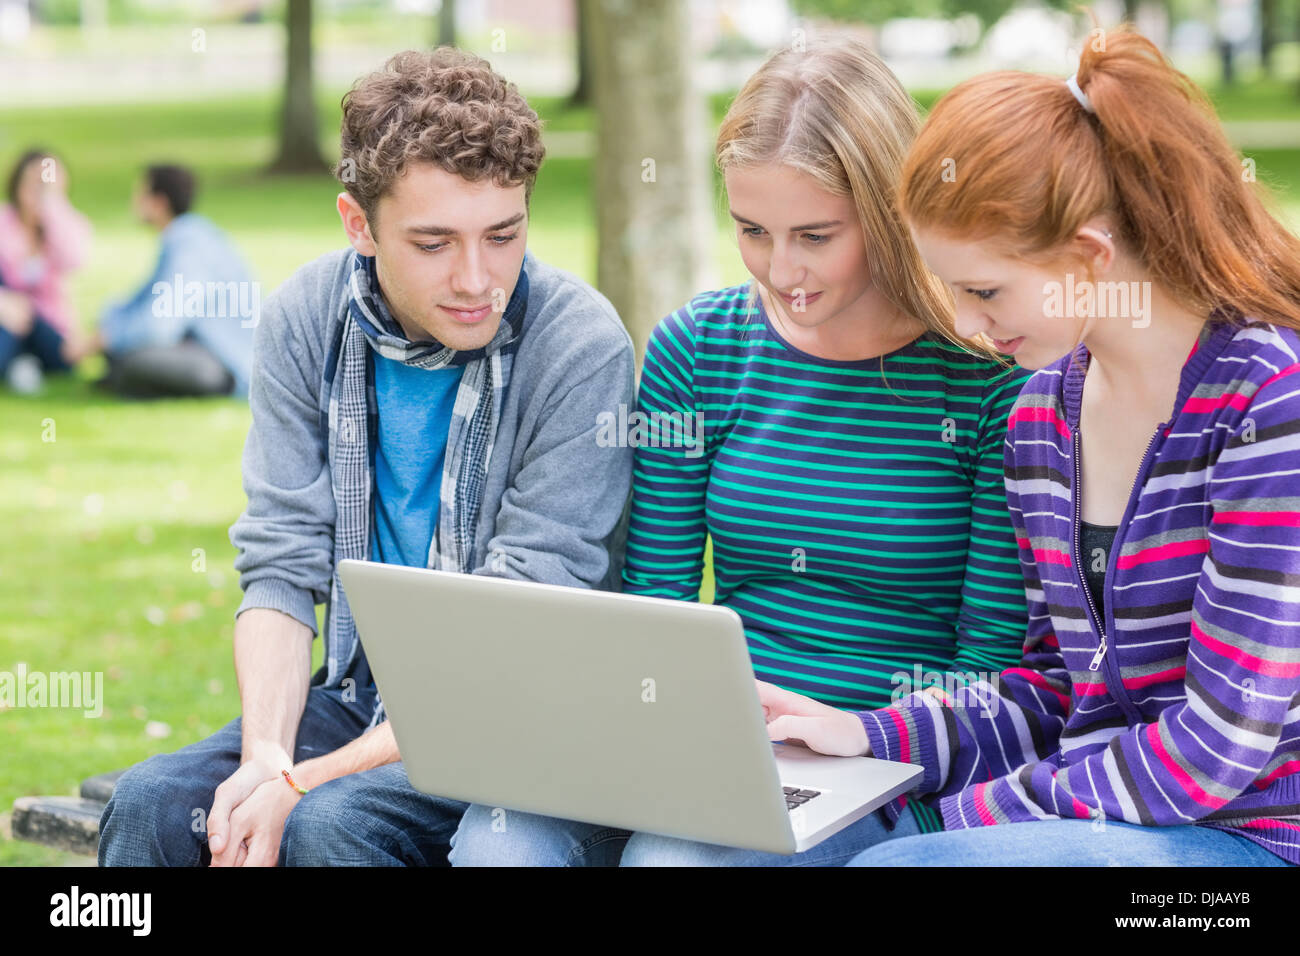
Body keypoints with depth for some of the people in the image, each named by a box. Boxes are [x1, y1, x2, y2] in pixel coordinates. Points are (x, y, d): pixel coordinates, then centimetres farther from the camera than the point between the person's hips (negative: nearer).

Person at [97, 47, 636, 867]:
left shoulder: (581, 345, -17)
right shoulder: (304, 321, -3)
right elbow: (282, 565, -3)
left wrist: (305, 781, -24)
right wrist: (266, 754, -22)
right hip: (363, 692, 4)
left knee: (327, 823, -28)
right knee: (152, 802, -17)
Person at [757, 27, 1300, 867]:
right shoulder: (1040, 412, 8)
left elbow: (1218, 742, -18)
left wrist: (961, 816, -14)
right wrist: (868, 736, 0)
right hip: (1095, 816, 6)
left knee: (898, 861, -28)